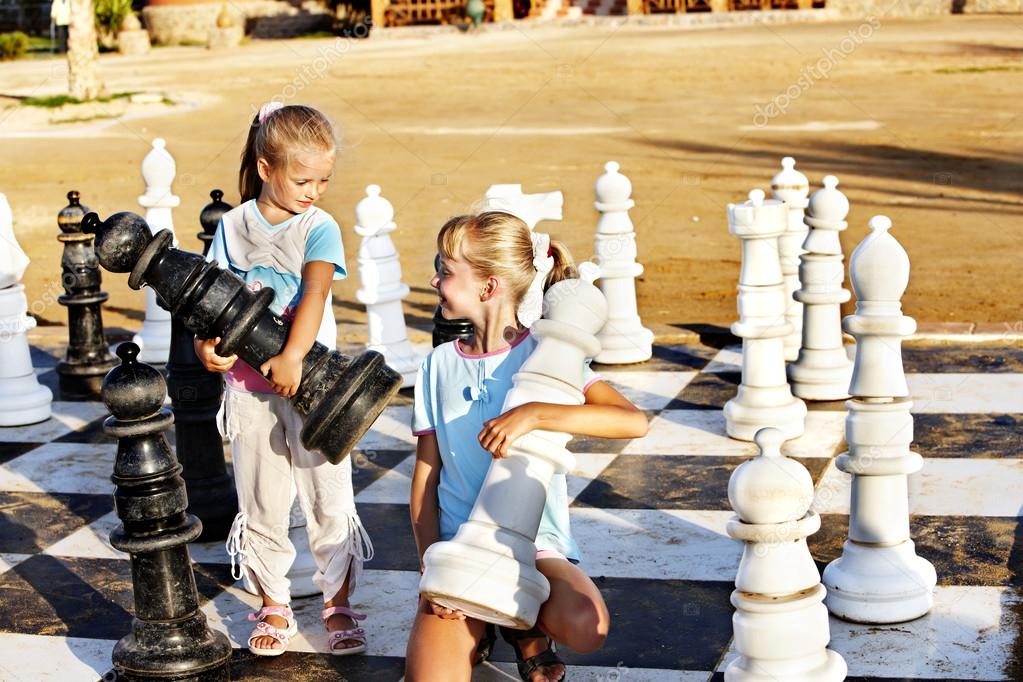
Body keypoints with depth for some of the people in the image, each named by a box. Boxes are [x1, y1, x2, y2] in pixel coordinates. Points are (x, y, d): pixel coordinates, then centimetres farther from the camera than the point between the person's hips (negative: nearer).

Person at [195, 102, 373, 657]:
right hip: (248, 387, 2)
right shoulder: (232, 226, 1)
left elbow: (314, 294, -22)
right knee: (261, 505, 11)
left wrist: (293, 355, -35)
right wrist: (205, 344, -20)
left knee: (329, 500, 4)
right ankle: (274, 608, 25)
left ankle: (338, 605, 19)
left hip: (310, 383, -2)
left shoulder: (319, 228, -7)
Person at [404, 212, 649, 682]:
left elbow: (633, 421, -20)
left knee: (586, 626, -33)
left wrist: (533, 414, -32)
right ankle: (476, 631, 14)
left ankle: (527, 626, 4)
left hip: (535, 542, -2)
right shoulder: (439, 366, 6)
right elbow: (425, 475, 7)